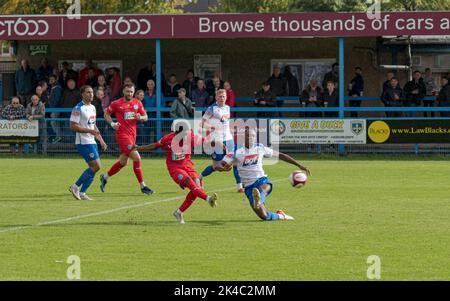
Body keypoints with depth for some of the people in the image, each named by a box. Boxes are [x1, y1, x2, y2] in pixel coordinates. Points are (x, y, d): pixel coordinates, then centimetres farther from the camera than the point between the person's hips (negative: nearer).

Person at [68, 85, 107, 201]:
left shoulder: (92, 108, 15)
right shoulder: (78, 108, -13)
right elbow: (73, 126, -17)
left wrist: (101, 140, 18)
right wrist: (90, 131, -21)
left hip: (92, 142, 9)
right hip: (83, 142, -9)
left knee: (93, 167, 4)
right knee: (96, 166, -13)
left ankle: (82, 193, 10)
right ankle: (75, 187, -4)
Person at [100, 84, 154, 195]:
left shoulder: (138, 103, 8)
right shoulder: (116, 104, -4)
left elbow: (145, 117, 13)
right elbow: (106, 113, 8)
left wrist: (140, 117, -11)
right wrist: (112, 123, -9)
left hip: (132, 135, 6)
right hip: (122, 135, -6)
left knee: (123, 162, 13)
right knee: (136, 158, -15)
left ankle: (105, 177, 34)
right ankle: (142, 186, -8)